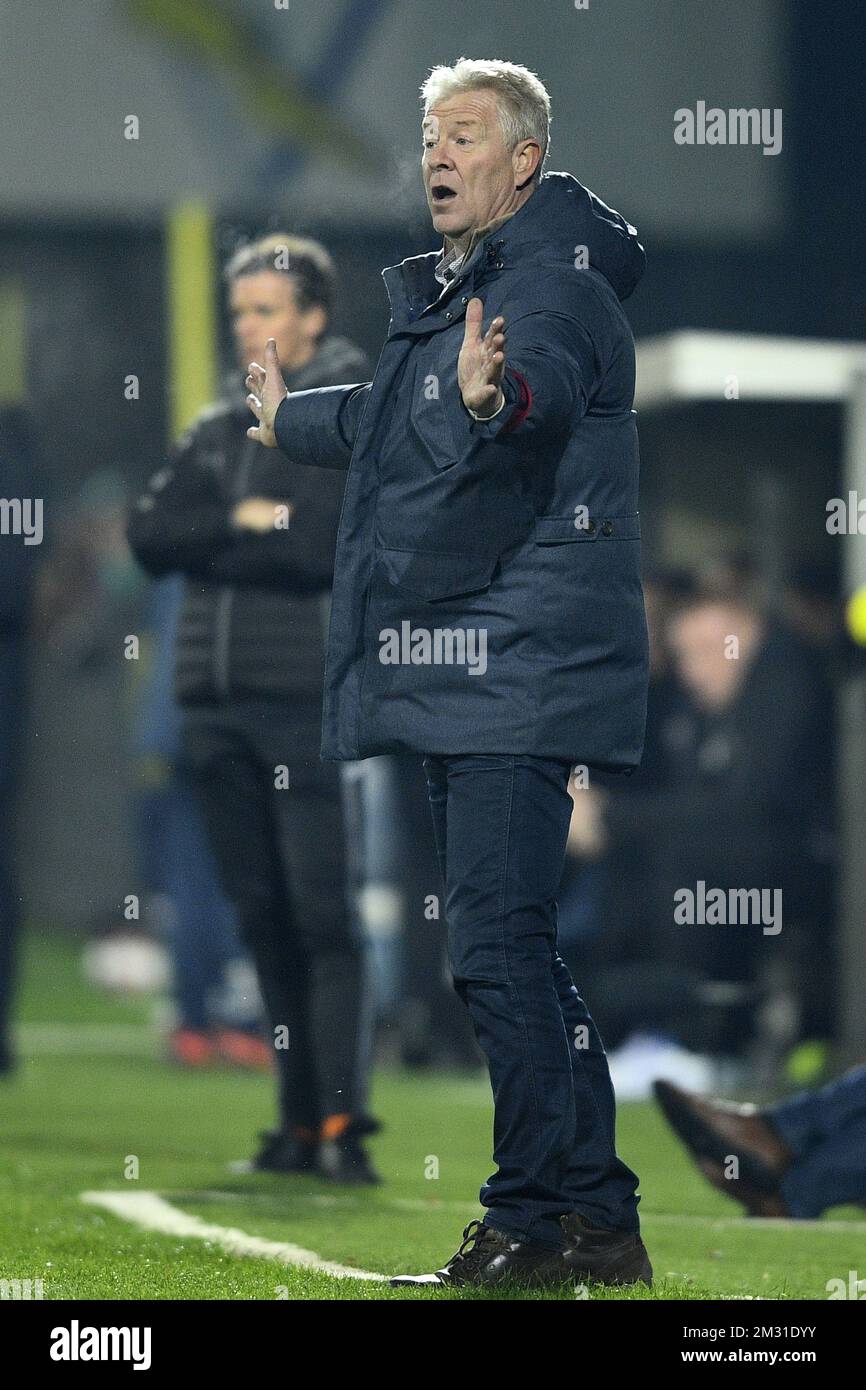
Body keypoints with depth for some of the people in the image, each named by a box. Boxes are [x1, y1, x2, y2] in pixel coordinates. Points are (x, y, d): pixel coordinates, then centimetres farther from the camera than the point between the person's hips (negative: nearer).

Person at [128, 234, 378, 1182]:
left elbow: (323, 545, -13)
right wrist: (241, 523, -8)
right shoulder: (218, 427, 18)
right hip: (215, 699, 6)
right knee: (261, 917, 7)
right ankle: (300, 1120, 11)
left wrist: (207, 543, -5)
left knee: (321, 916, -10)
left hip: (307, 698, -6)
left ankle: (342, 1120, -12)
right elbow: (148, 532, 7)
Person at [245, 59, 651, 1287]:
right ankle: (596, 1223, 14)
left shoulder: (554, 285, -10)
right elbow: (390, 422, 39)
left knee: (496, 943, -14)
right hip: (463, 679, 10)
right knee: (513, 950, 10)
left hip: (515, 672, -10)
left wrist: (491, 397, -58)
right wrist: (290, 422, 57)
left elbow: (543, 381, -35)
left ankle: (543, 1219, -11)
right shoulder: (450, 295, 20)